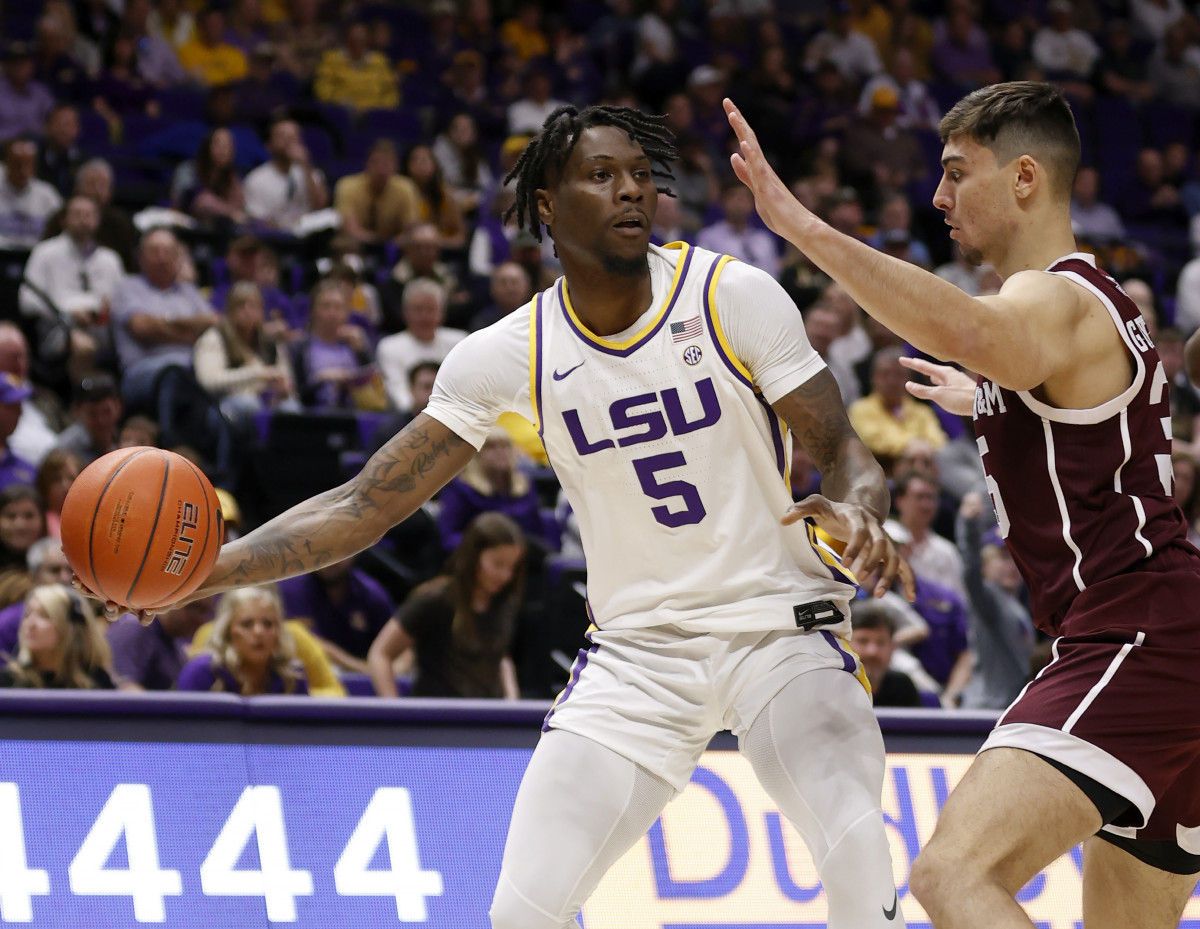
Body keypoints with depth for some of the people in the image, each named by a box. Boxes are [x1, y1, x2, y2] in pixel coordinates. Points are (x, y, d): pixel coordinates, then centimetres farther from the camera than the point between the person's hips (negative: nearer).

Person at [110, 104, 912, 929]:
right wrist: (201, 572, -17)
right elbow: (366, 505, -5)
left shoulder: (732, 296, -12)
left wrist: (859, 509, -33)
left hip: (780, 624, -2)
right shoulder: (509, 355, -6)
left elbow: (843, 451, -7)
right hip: (638, 647, 2)